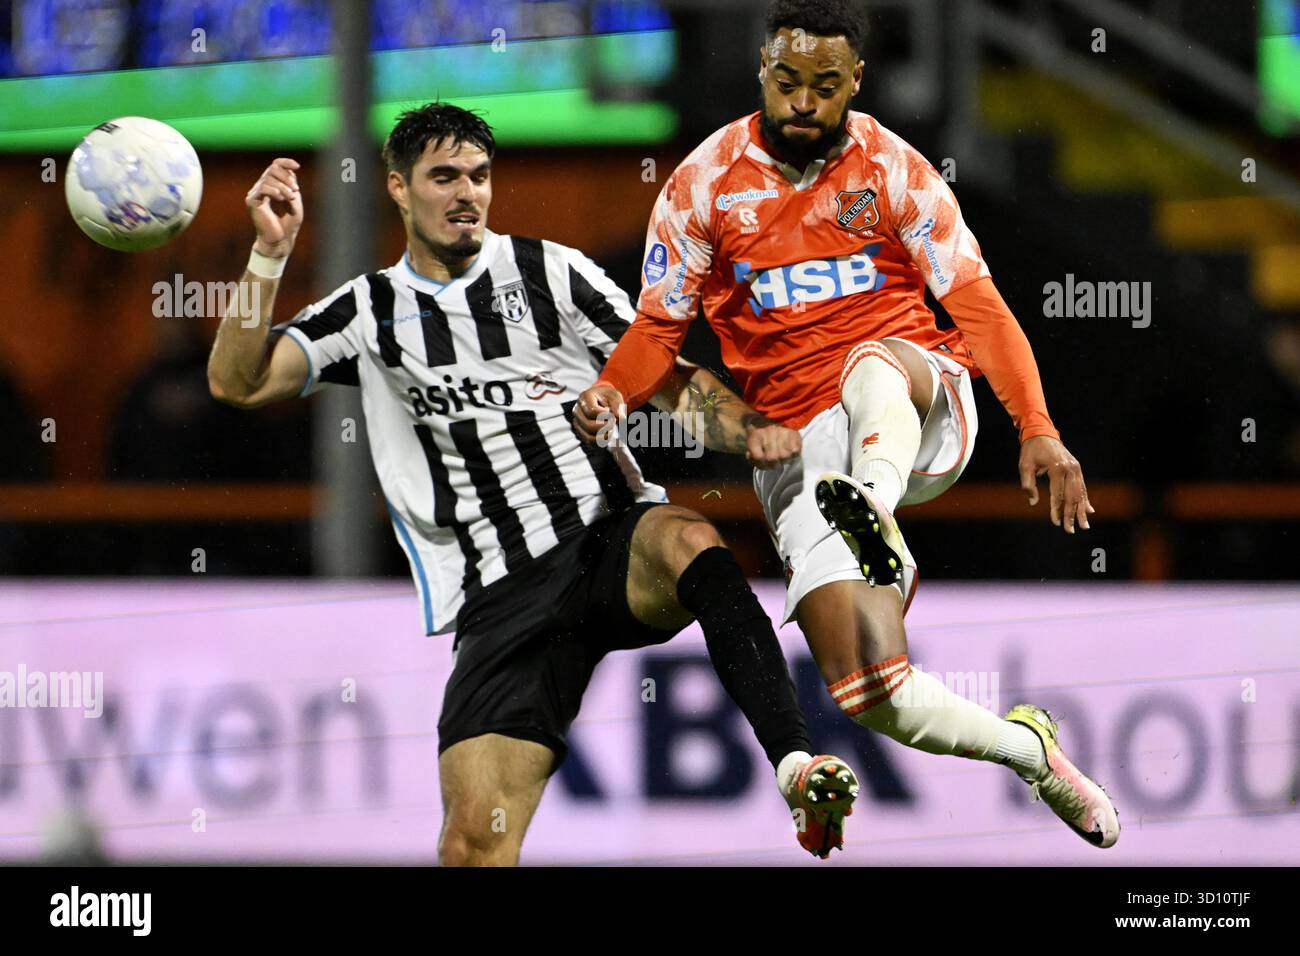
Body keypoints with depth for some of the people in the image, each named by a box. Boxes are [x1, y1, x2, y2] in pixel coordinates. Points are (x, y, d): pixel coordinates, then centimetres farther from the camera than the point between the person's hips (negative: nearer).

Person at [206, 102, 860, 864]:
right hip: (501, 596, 1)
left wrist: (748, 429, -12)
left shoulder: (551, 273, 11)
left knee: (689, 543, -39)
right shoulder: (369, 313, 14)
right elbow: (238, 382, 4)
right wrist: (271, 255, -8)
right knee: (473, 843, -16)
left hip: (615, 541, -1)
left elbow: (670, 379, 9)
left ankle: (795, 765, -45)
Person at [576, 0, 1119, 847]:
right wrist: (610, 394, -13)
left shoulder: (894, 169, 4)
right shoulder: (705, 184, 5)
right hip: (802, 447, 1)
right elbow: (659, 327, 10)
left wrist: (1037, 429, -13)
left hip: (923, 413, -1)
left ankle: (876, 512, -68)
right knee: (872, 696, -16)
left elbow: (977, 303, 0)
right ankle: (1033, 752, 10)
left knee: (877, 361, -39)